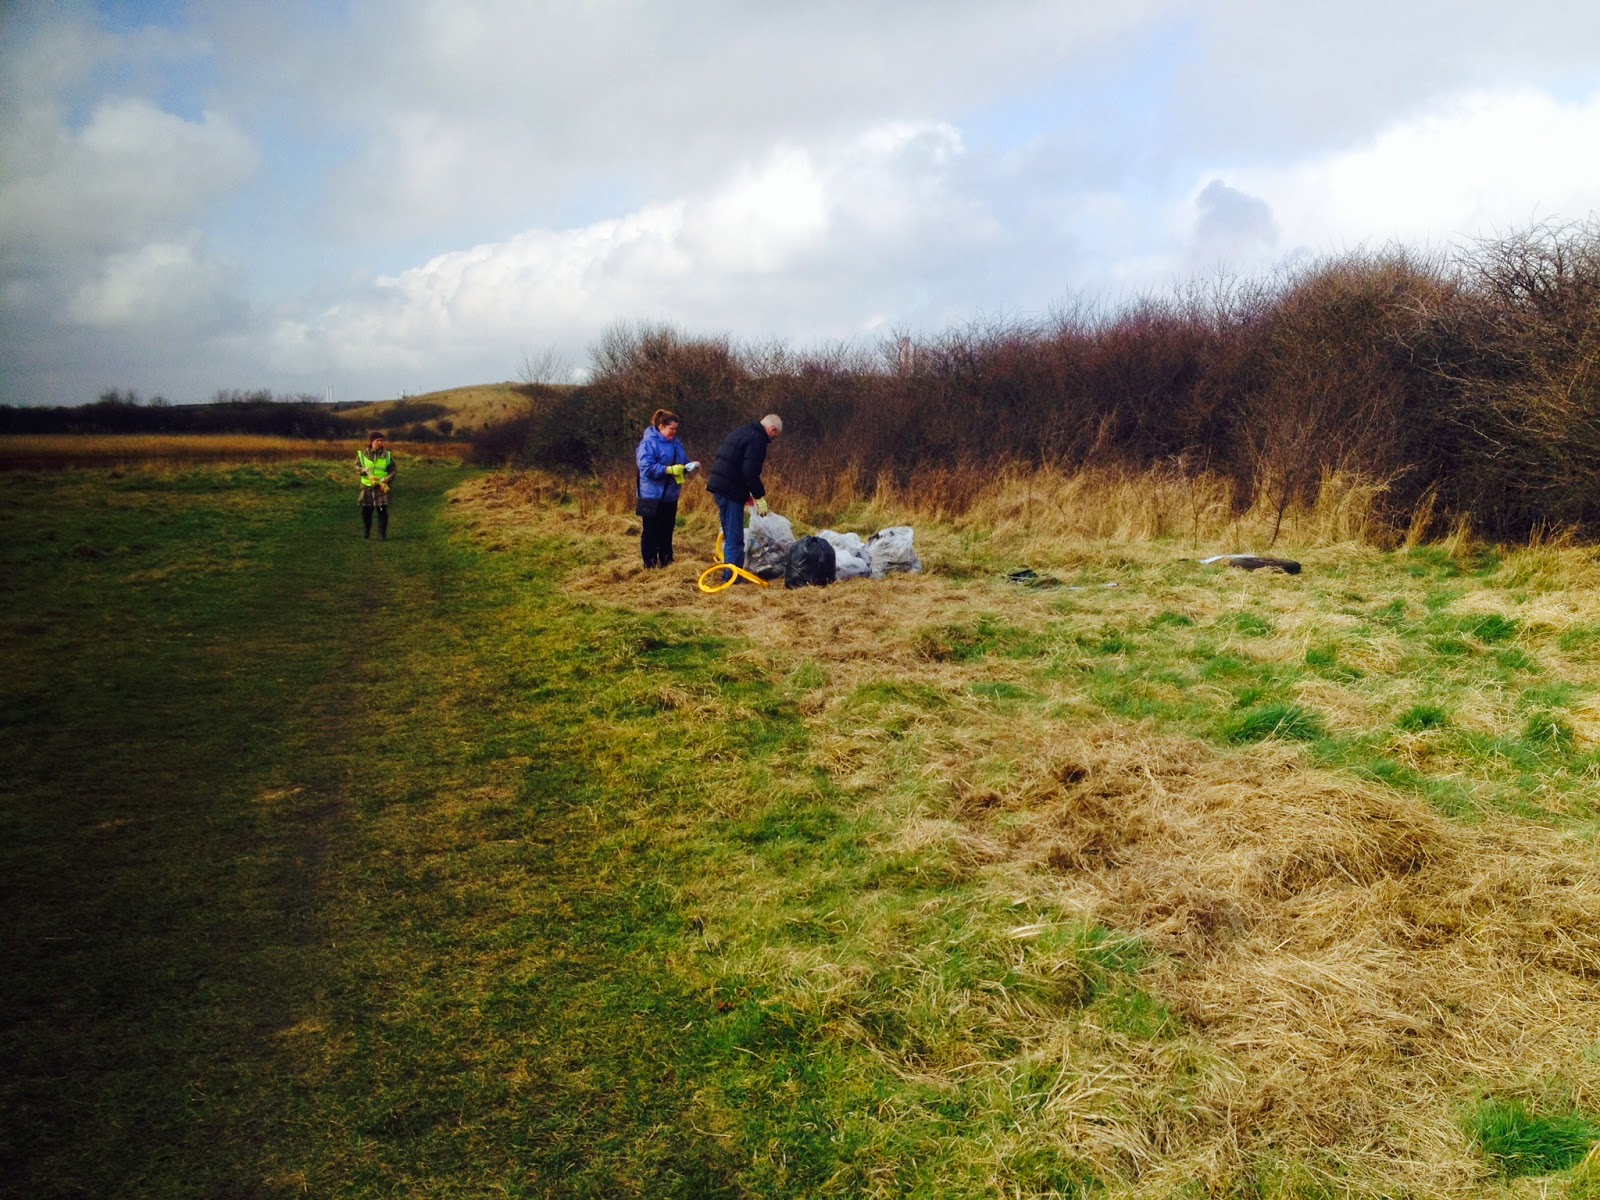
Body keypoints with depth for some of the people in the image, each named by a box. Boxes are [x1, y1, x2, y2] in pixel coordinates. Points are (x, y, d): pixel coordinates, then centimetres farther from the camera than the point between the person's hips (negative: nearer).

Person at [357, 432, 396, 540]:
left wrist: (386, 480, -12)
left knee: (383, 510, -8)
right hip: (367, 487, 0)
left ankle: (382, 534, 0)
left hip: (382, 487, 0)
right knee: (366, 510, 8)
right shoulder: (362, 454, 4)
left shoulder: (387, 455, 5)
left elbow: (393, 471, 5)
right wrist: (365, 470, -19)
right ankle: (366, 531, 30)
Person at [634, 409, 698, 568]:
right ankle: (650, 565, 5)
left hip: (670, 495, 8)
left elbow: (682, 462, 18)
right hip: (653, 495, -8)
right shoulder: (649, 442, -15)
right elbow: (647, 467, -24)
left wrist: (691, 466, -5)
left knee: (667, 530, 14)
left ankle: (667, 562, 23)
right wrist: (670, 470, -28)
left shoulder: (675, 443, 11)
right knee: (651, 531, -1)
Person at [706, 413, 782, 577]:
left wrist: (747, 493, 26)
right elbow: (750, 472, -20)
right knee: (735, 536, -5)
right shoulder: (757, 439, -13)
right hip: (731, 490, -10)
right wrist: (759, 496, -10)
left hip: (719, 485, 10)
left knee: (730, 534, 18)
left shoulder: (742, 432, 19)